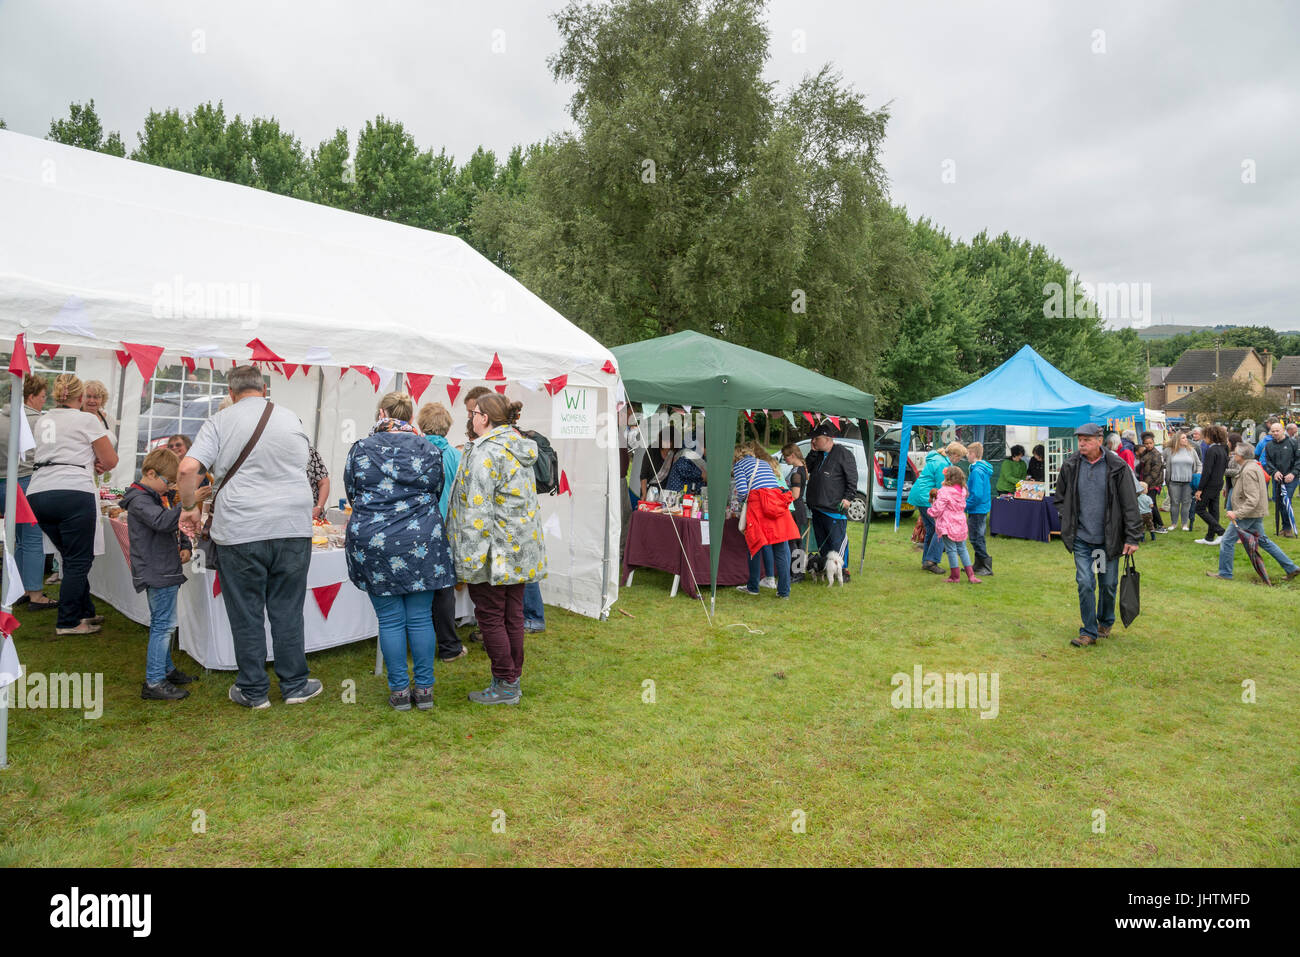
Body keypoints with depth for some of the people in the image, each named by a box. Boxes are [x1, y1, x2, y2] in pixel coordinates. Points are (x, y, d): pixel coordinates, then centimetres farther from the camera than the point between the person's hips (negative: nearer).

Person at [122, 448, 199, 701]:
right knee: (163, 625, -9)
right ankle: (154, 682, -5)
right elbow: (163, 521, -33)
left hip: (164, 572, 11)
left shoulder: (152, 497, 17)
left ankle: (166, 669, 32)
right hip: (157, 574, -11)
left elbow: (172, 527, 25)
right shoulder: (139, 500, -15)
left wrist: (184, 545, 10)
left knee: (161, 624, 19)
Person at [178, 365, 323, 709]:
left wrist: (189, 507, 5)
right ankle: (295, 685, 19)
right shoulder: (292, 420, 9)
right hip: (292, 528, 2)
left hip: (240, 531, -2)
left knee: (246, 614, 9)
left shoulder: (220, 422, 1)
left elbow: (188, 468, -10)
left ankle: (253, 691, 19)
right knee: (287, 611, 11)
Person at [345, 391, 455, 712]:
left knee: (390, 620, 7)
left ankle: (399, 690, 14)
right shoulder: (428, 450, 2)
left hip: (373, 542, 0)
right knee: (420, 618, 7)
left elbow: (351, 493, 11)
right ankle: (424, 688, 14)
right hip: (421, 542, 1)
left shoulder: (360, 449, 0)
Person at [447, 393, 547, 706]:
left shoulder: (485, 452, -16)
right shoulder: (519, 449, 13)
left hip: (495, 550, -9)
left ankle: (505, 686, 10)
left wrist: (469, 559, -19)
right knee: (513, 615, 14)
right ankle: (514, 679, 24)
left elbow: (478, 509, -21)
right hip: (521, 550, 9)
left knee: (490, 616, 2)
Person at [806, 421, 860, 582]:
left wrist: (847, 497, -13)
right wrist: (813, 452, 6)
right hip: (817, 507, 8)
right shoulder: (819, 455, 17)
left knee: (838, 541, -7)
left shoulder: (844, 454, -6)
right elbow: (807, 469, 15)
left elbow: (852, 479, -7)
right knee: (822, 542, 13)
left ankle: (843, 570, -1)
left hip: (834, 508, -8)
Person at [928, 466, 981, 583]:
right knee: (962, 549, 15)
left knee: (951, 550, 2)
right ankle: (970, 575, 14)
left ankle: (955, 575, 9)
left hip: (948, 525, -7)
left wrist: (931, 511, 4)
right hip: (960, 525, 7)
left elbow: (937, 509, -18)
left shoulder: (944, 491, -17)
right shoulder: (962, 491, 6)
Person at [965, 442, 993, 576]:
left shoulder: (977, 471, -21)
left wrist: (965, 506, -16)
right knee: (977, 537, 16)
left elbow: (977, 495, -25)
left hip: (977, 510, -10)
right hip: (983, 508, 10)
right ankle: (979, 565, 25)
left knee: (976, 539, -3)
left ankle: (986, 567, 1)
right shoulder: (983, 468, 10)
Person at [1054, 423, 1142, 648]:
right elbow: (1059, 497, 14)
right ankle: (1089, 632, 6)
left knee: (1108, 584, 11)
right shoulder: (1070, 465, -2)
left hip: (1109, 538, -1)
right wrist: (1068, 522, 6)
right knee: (1085, 583, -4)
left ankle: (1105, 623, 34)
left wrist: (1133, 538, -8)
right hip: (1081, 538, 1)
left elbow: (1130, 505, -6)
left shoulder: (1117, 467, -9)